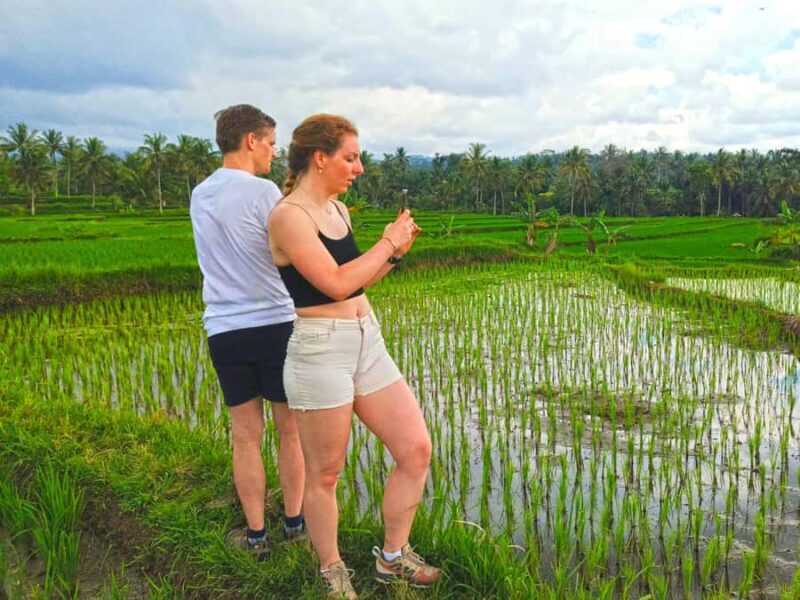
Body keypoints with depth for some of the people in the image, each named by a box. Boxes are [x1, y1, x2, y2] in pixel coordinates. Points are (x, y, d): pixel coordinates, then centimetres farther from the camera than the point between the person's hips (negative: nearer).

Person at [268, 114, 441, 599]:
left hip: (369, 344, 8)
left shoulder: (339, 210, 12)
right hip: (320, 351, -8)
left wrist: (395, 254, 7)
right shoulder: (288, 216, -12)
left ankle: (392, 557, 26)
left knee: (416, 450, 8)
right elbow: (336, 284, -20)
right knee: (325, 474, 8)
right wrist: (387, 241, -9)